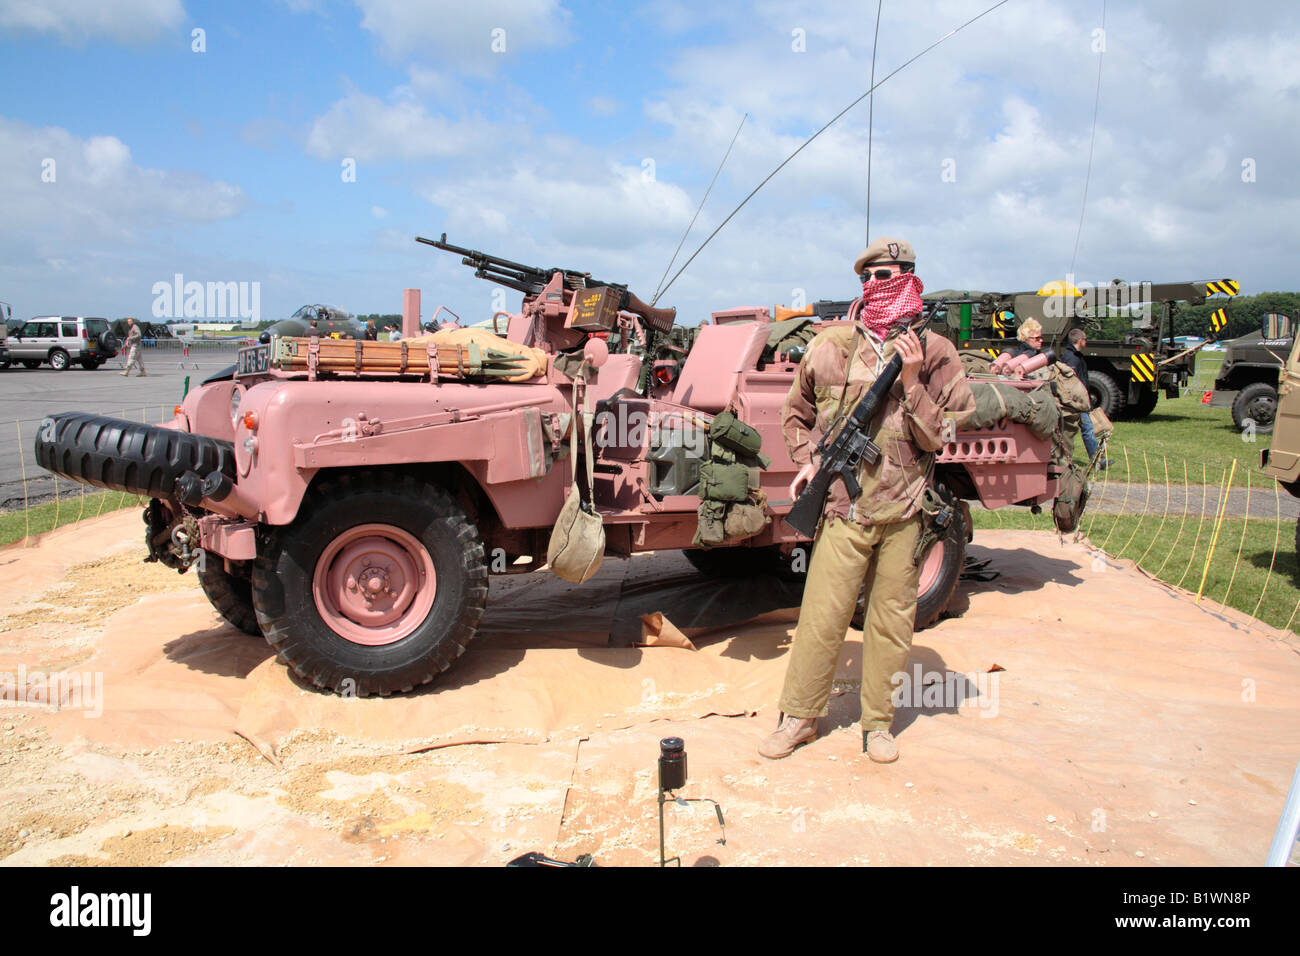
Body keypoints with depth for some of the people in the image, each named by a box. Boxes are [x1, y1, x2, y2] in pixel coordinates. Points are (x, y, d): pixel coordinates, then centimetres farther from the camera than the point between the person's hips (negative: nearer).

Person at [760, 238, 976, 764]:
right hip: (843, 509, 0)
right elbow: (796, 413, 16)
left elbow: (940, 436, -3)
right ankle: (800, 716, 18)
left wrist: (911, 382, -14)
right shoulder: (830, 347, 3)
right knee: (821, 616, 0)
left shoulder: (934, 354, 2)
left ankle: (878, 721, 25)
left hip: (905, 513, 1)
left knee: (891, 621, 9)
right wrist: (807, 460, 2)